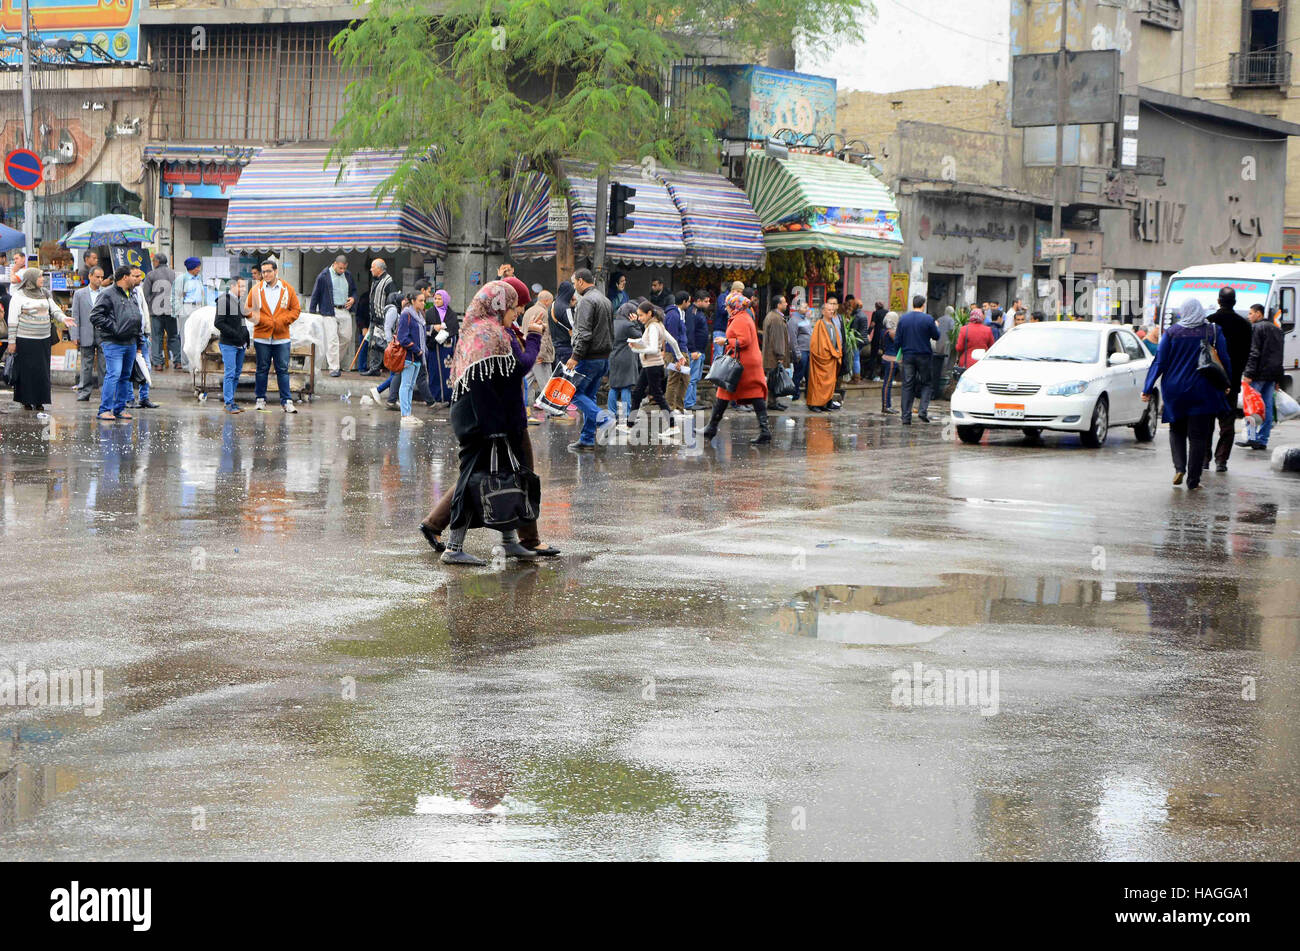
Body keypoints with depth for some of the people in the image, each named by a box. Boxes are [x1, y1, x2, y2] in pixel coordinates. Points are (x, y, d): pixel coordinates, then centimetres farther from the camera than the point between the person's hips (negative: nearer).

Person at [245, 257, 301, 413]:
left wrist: (282, 321, -7)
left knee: (283, 369, 0)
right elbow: (249, 310, 4)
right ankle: (260, 400, 15)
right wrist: (264, 321, -11)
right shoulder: (256, 290, 2)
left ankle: (286, 401, 3)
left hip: (281, 337, 0)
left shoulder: (288, 289, 4)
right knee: (262, 369, 7)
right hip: (262, 337, 0)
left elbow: (296, 309, 7)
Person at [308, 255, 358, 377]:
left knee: (346, 338, 7)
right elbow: (315, 295, -1)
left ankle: (337, 362, 27)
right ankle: (334, 368, -8)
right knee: (332, 339, -10)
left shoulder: (347, 276, 11)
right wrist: (312, 312, -3)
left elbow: (354, 290, 25)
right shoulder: (323, 276, -4)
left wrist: (353, 299, 2)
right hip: (330, 312, -5)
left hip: (345, 311, 5)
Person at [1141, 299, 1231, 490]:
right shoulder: (1214, 332, -2)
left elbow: (1159, 362, -4)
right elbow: (1224, 361, 0)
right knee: (1198, 436, 5)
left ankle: (1179, 467, -2)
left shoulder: (1172, 332, -3)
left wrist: (1147, 389, 0)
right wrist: (1226, 385, 15)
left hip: (1175, 390, 1)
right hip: (1203, 392, 0)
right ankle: (1193, 479, 2)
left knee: (1177, 431, 18)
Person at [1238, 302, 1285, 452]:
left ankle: (1251, 437, -10)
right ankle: (1263, 440, 6)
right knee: (1267, 407, 7)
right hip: (1273, 374, 8)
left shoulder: (1256, 328, -7)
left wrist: (1248, 374, -17)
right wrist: (1278, 379, 23)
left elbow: (1254, 353, -15)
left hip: (1259, 373, -8)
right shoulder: (1277, 329, 19)